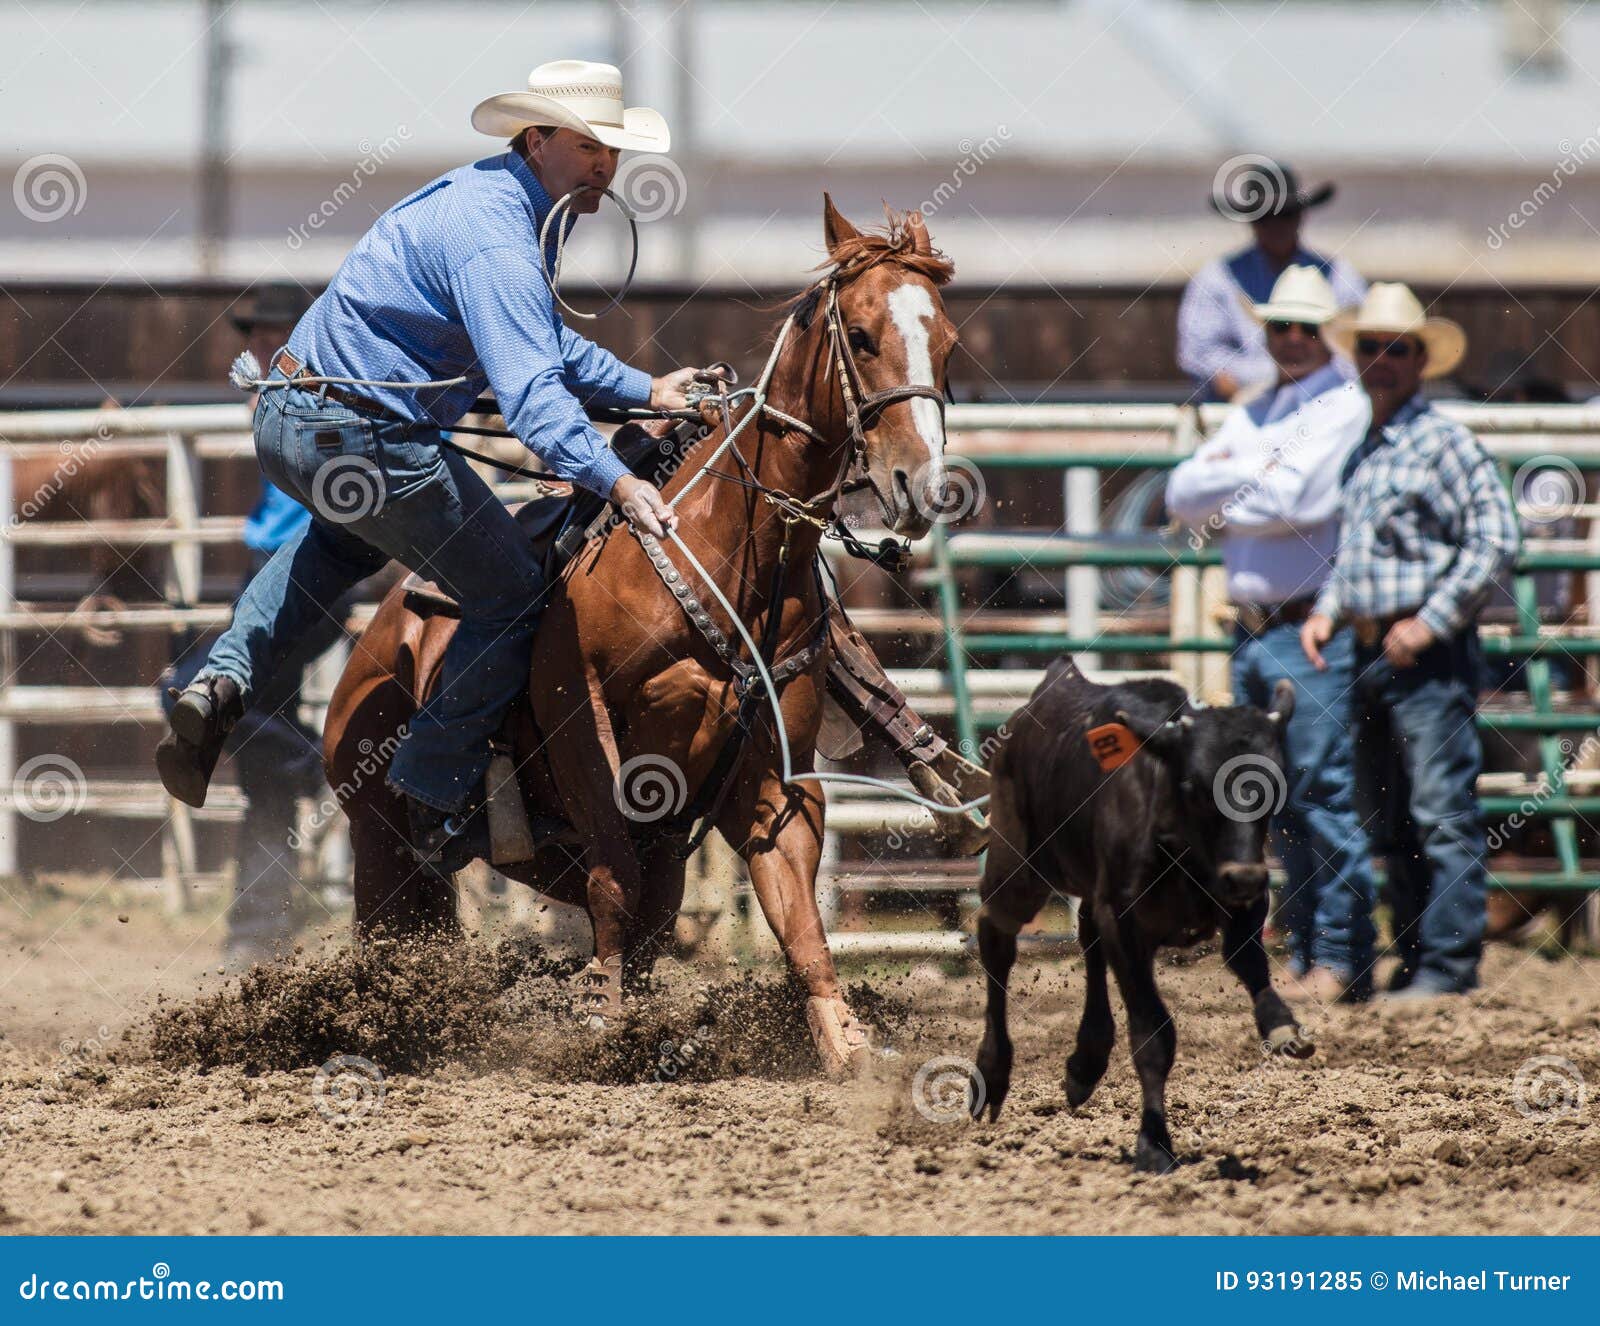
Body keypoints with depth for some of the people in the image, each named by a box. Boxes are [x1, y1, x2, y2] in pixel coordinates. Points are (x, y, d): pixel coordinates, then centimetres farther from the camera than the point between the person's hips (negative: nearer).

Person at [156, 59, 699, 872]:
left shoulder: (485, 198, 13)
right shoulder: (495, 241, -21)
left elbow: (543, 343, 28)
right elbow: (529, 387, -34)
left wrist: (646, 391, 21)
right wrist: (615, 483, -43)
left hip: (286, 418, 10)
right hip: (363, 440, -10)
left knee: (345, 537, 41)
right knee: (510, 597, 5)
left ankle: (223, 682, 24)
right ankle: (436, 800, 16)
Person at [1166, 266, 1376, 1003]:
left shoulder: (1346, 409, -4)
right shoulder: (1253, 416, 19)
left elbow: (1297, 498, -16)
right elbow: (1182, 493, 9)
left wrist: (1219, 499, 0)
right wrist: (1251, 474, -8)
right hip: (1250, 630, 7)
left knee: (1327, 793, -9)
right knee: (1280, 803, 8)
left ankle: (1341, 961, -7)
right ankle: (1302, 953, 13)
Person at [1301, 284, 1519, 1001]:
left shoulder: (1443, 442, -8)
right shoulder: (1360, 452, 16)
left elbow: (1496, 538, -15)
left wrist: (1432, 621, -17)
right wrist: (1327, 610, 7)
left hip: (1429, 654, -9)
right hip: (1370, 652, 9)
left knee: (1443, 818, -8)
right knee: (1389, 824, 12)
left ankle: (1448, 962, -8)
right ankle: (1413, 957, 18)